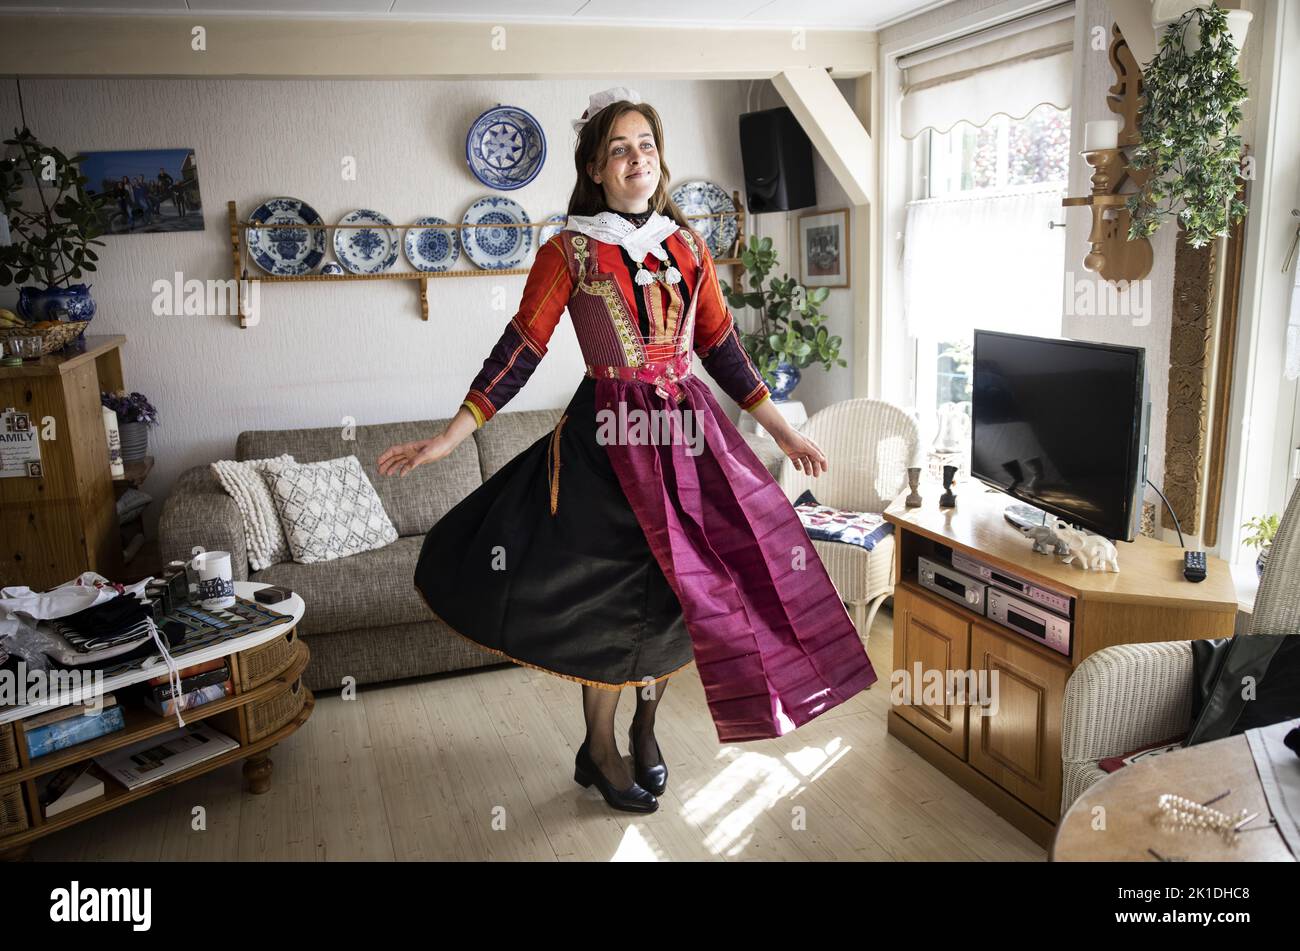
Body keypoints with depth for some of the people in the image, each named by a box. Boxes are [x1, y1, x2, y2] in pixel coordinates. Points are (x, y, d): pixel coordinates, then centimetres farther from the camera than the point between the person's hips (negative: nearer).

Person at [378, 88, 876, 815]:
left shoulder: (687, 245, 8)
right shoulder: (570, 251, -3)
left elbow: (722, 348, 12)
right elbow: (522, 349, -5)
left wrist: (784, 430, 12)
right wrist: (448, 439, -10)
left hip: (691, 433, 4)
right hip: (611, 437, -4)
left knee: (680, 589, 6)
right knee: (612, 596, 1)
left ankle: (647, 727, 31)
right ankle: (601, 754, 23)